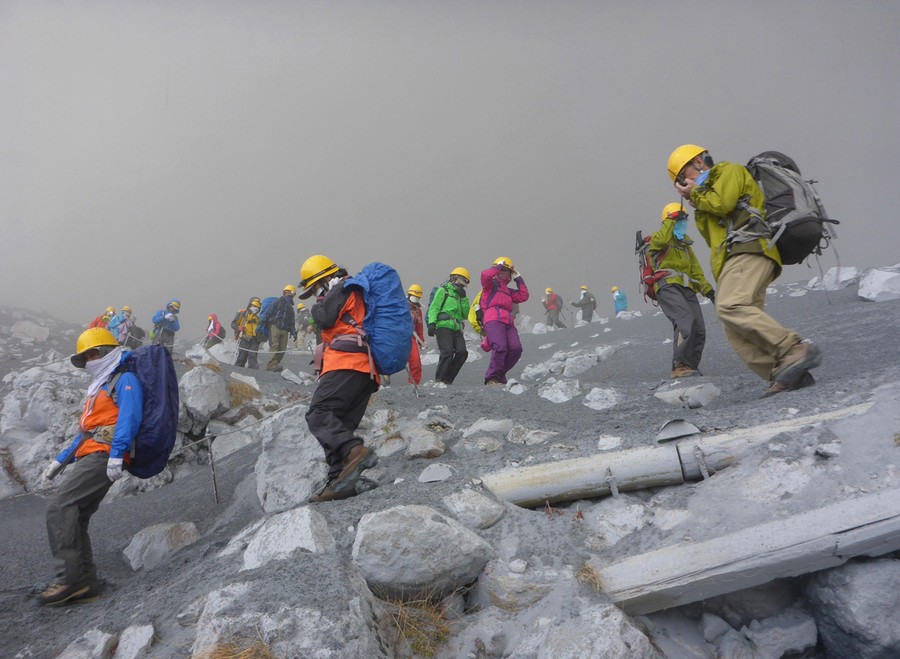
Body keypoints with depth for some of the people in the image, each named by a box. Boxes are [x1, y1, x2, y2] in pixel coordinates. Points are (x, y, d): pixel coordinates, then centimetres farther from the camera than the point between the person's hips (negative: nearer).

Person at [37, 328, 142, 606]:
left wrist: (117, 454, -27)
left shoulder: (125, 380, 0)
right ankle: (84, 583, 8)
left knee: (59, 506, -18)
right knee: (74, 520, 6)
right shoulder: (100, 387, 31)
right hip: (91, 457, 10)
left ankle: (70, 578, -18)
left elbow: (129, 417, -17)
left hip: (103, 455, -10)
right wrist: (60, 461, 28)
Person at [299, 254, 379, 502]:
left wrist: (317, 307, 13)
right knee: (339, 426, 4)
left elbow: (324, 318, -6)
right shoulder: (353, 296, 35)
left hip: (347, 363, -10)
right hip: (365, 370, 10)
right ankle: (340, 480, -3)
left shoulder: (344, 288, 5)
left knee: (318, 414, -19)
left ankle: (355, 451, -37)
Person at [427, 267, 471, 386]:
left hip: (456, 328, 7)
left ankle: (447, 379, -2)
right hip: (443, 326, -7)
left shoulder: (460, 294, 28)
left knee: (462, 352, -10)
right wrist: (431, 323, -17)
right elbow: (434, 307, -3)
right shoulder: (443, 290, 8)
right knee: (447, 352, -19)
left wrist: (463, 298, 11)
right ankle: (439, 380, -11)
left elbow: (465, 314, 17)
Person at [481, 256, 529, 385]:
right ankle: (492, 378, -21)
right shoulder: (491, 284, 17)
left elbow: (523, 296, 26)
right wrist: (499, 266, 8)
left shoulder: (508, 291, 37)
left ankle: (500, 375, -2)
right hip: (493, 320, -7)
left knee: (516, 348, -15)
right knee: (500, 347, -27)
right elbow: (485, 275, -6)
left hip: (508, 322, 7)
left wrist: (518, 278, 30)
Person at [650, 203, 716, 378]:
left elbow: (695, 270, 30)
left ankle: (691, 366, 12)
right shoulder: (658, 239, 8)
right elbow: (659, 240, -21)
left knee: (699, 330, -3)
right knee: (685, 321, -29)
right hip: (668, 287, -8)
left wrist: (708, 289, 21)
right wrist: (671, 220, -12)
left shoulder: (685, 244, 30)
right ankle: (679, 366, -30)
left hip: (687, 289, 8)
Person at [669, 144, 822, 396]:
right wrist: (697, 204, 19)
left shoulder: (730, 171, 15)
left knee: (731, 306, -32)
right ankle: (787, 374, -18)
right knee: (737, 334, -9)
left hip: (748, 250, -8)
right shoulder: (708, 199, 38)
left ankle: (796, 349, -35)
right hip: (729, 263, 9)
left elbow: (721, 203, -5)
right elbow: (713, 239, 26)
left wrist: (694, 193, 12)